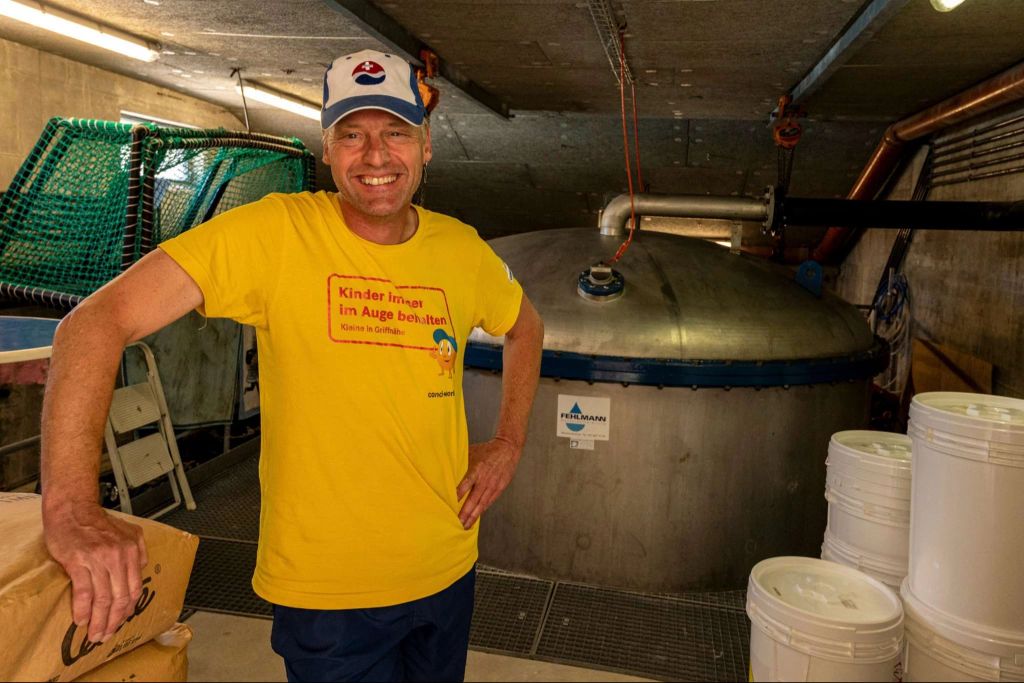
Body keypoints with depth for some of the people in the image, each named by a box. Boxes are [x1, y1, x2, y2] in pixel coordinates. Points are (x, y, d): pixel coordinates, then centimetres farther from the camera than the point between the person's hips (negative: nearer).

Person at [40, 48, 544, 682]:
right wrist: (71, 505, -33)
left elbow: (526, 327, 16)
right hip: (327, 589, -4)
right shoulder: (276, 233, -17)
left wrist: (510, 442, 6)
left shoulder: (462, 250, -3)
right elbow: (100, 319, -22)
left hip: (448, 567, 5)